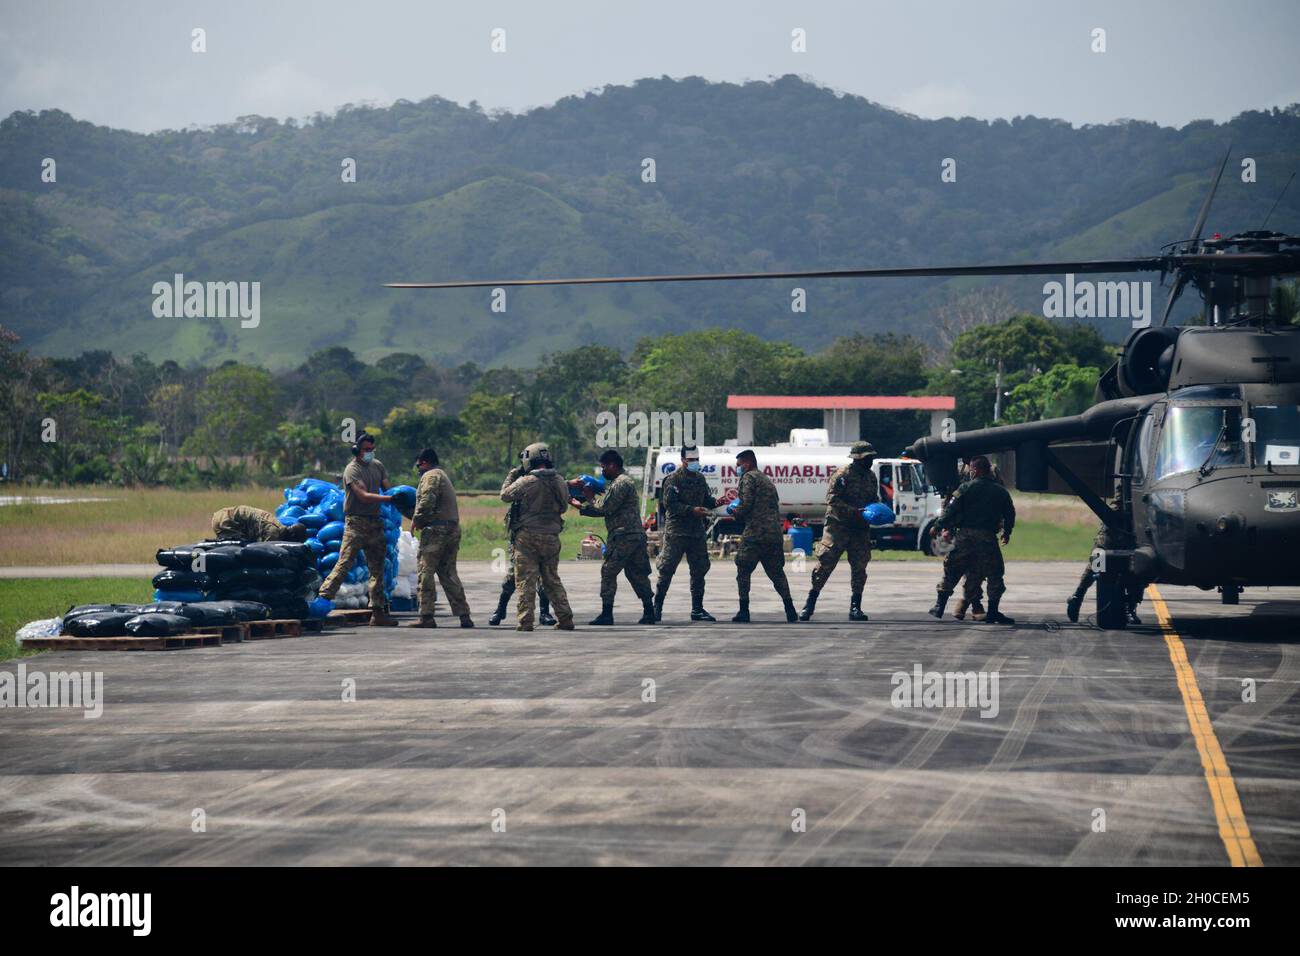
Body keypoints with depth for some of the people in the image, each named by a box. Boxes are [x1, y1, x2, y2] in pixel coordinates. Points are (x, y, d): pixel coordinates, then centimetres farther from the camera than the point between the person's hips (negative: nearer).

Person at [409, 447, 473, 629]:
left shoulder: (430, 476, -6)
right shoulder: (444, 476, 25)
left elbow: (426, 502, -20)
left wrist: (415, 521, -8)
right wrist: (419, 519, 18)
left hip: (436, 530, -9)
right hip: (452, 528, 9)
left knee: (426, 572, -5)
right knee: (449, 574, 12)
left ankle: (426, 616, -8)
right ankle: (464, 615, 6)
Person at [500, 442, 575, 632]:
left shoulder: (527, 482, -13)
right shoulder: (560, 482, 3)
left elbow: (505, 495, -1)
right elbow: (564, 507, 15)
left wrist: (511, 477, 15)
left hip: (528, 536, -5)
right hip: (551, 537, 5)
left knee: (525, 580, -1)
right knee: (552, 579, 16)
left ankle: (525, 621, -6)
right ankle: (565, 618, 13)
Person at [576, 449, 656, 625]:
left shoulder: (620, 483, -11)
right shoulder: (626, 481, 22)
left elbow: (605, 508, -14)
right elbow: (607, 509, 20)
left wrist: (589, 498, 2)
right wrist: (583, 506, 15)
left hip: (623, 536, -10)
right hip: (636, 536, 10)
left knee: (608, 572, -5)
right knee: (637, 574, 12)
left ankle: (606, 613, -7)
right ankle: (649, 612, 11)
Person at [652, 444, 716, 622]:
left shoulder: (700, 478, 14)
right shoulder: (673, 479, -7)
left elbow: (706, 500, 20)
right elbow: (670, 504, -15)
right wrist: (692, 510, -24)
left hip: (697, 530, 6)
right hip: (676, 531, -6)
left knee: (699, 570, 7)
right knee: (667, 569, -5)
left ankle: (697, 609, 15)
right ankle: (657, 608, 1)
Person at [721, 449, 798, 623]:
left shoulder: (749, 477, -2)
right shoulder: (767, 480, 25)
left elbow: (746, 504, -13)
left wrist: (734, 513, 8)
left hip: (755, 532, -7)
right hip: (775, 533, 7)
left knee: (743, 571, 1)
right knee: (777, 572, 14)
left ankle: (744, 611, -4)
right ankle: (790, 610, 7)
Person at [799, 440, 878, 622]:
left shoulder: (870, 476, 11)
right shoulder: (843, 474, -10)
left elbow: (874, 498, 23)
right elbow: (832, 499, -16)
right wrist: (854, 512, -24)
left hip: (860, 529, 6)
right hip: (838, 525, -6)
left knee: (859, 567, 3)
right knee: (825, 563, -7)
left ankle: (855, 608, 10)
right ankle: (810, 603, 3)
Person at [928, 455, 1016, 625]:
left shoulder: (966, 488, -1)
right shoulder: (1001, 491, 9)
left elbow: (951, 509, -6)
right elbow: (1010, 514, 17)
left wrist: (938, 527, 2)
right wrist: (1006, 533, 33)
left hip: (965, 535, -1)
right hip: (988, 538, 1)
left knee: (951, 570, 12)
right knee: (994, 573, 9)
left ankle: (939, 606, 13)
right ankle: (992, 612, 5)